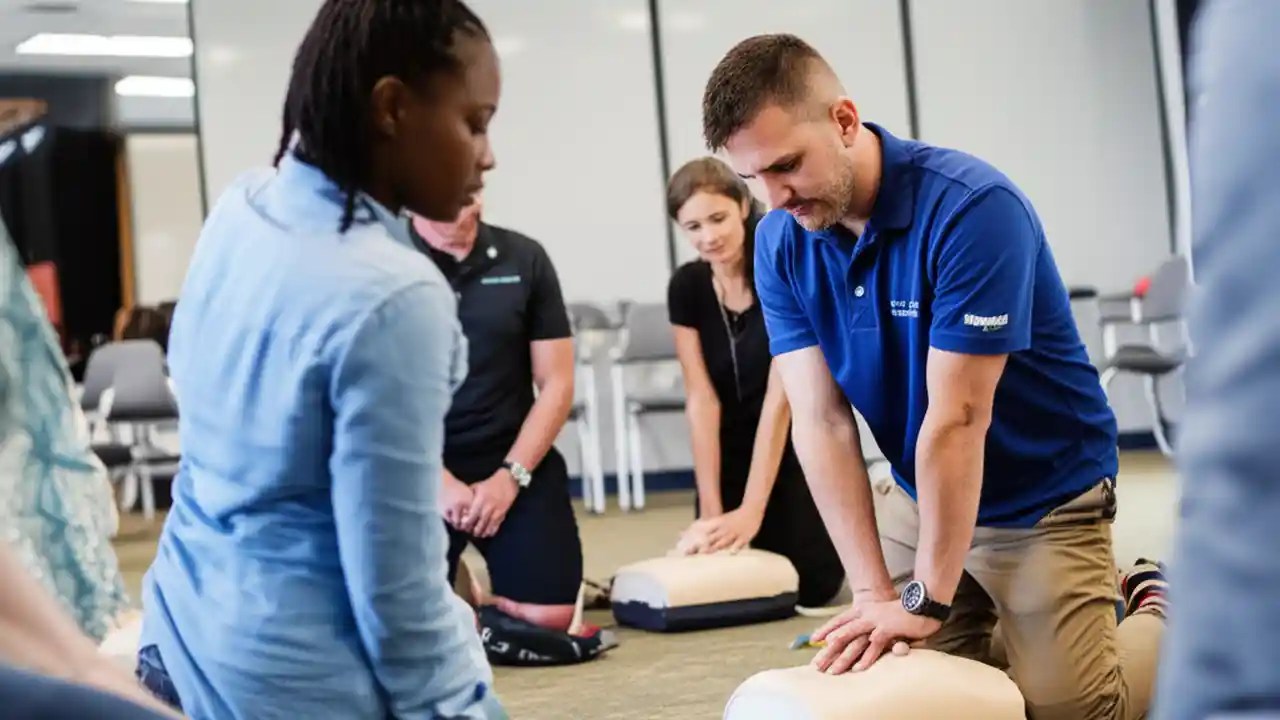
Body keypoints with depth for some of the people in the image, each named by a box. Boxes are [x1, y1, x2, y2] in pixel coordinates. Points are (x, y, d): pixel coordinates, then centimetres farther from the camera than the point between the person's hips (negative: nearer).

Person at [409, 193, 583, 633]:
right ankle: (457, 583, 19)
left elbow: (556, 384, 2)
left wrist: (510, 475, -9)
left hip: (513, 460, 2)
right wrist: (438, 480, -15)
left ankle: (481, 590, 24)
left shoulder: (524, 258, 1)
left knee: (552, 614, -10)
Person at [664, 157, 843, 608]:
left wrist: (751, 511, -32)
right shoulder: (685, 287, -9)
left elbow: (780, 397, -27)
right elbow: (701, 400, -13)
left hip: (794, 443, -3)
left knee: (808, 584, -14)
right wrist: (710, 510, -20)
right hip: (732, 447, 3)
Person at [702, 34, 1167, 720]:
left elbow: (956, 419, -28)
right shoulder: (780, 244, -9)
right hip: (917, 495, 5)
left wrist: (927, 602, -25)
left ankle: (1158, 612, 22)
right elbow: (821, 421, -13)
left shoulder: (973, 207, -28)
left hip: (1043, 499, -5)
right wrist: (873, 593, -21)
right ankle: (993, 627, 29)